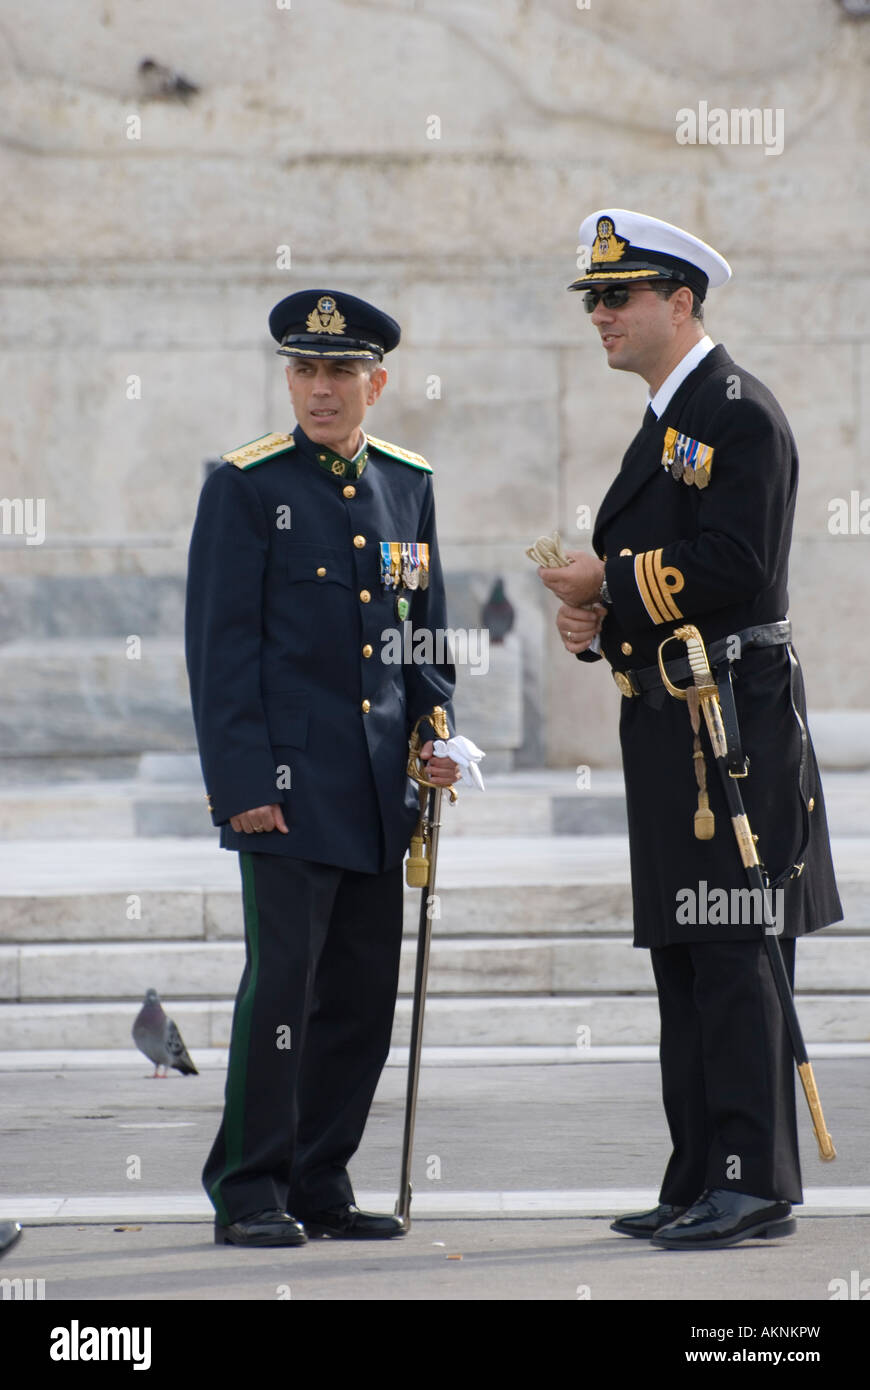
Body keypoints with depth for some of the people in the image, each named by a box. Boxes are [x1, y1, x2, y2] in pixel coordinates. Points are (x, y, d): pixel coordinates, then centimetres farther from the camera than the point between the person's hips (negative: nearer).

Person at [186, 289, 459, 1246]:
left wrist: (435, 735, 6)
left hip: (379, 794, 6)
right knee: (282, 980, -9)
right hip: (289, 786, -6)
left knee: (364, 992, 7)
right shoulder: (247, 485, -3)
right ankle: (249, 1194, -2)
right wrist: (242, 782, -12)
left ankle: (321, 1186, 16)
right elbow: (221, 645, -6)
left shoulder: (407, 484, 12)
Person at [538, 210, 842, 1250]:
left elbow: (726, 570, -20)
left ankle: (755, 1181, -8)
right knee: (684, 958, 11)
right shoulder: (666, 425, 21)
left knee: (733, 958, -10)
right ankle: (702, 1183, 15)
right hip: (670, 725, 10)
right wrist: (595, 622, 5)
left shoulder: (739, 412, -10)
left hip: (733, 723, -10)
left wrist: (607, 581, -11)